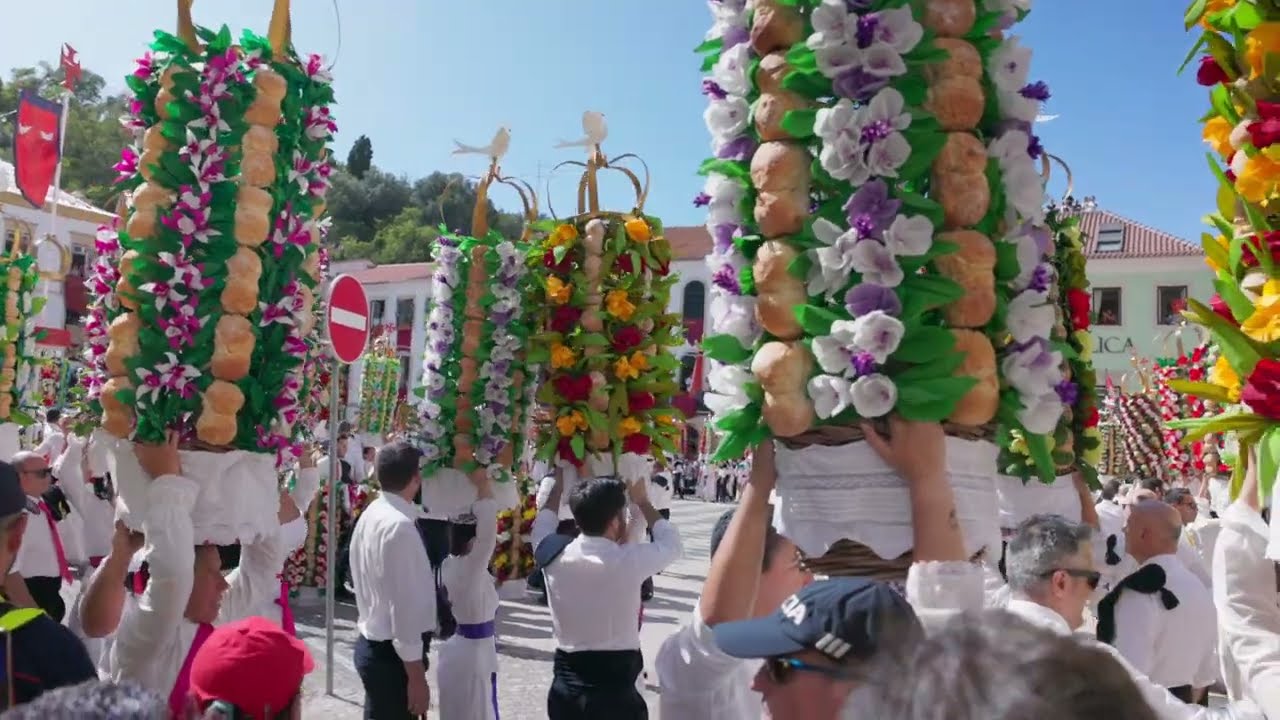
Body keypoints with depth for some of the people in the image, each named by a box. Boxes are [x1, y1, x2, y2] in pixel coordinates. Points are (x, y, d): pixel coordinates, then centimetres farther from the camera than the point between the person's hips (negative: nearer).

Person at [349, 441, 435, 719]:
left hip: (373, 644, 9)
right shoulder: (400, 526, -24)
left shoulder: (371, 514, 6)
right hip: (392, 653, -9)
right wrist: (416, 677, -20)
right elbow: (404, 605, -24)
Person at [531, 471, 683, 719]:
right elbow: (673, 543, 5)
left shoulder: (555, 554, -7)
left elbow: (542, 525, 19)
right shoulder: (629, 560, -16)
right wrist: (643, 502, 17)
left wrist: (558, 487, 32)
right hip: (616, 694, -4)